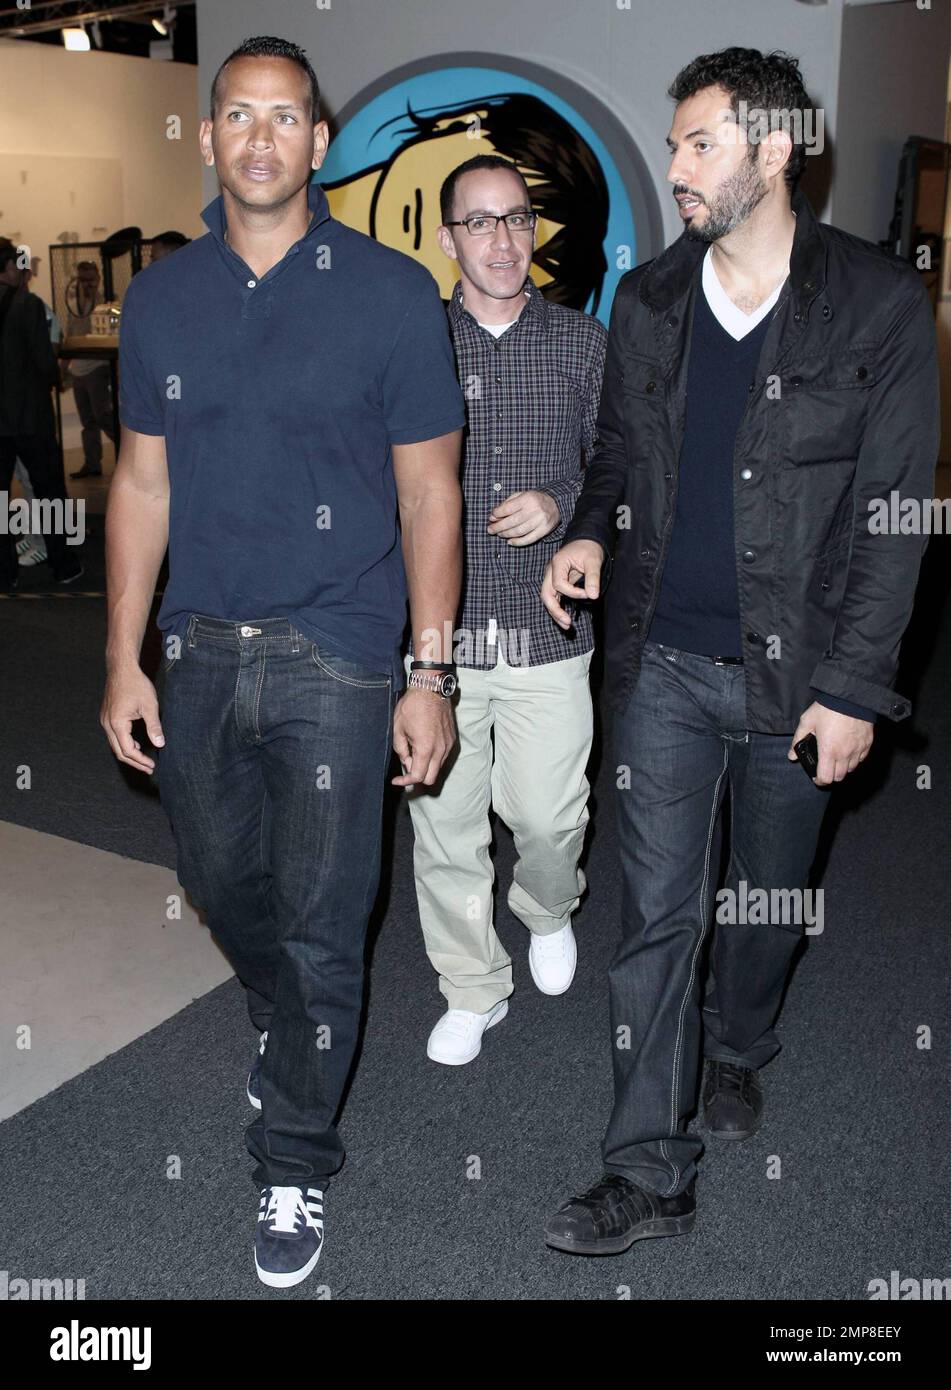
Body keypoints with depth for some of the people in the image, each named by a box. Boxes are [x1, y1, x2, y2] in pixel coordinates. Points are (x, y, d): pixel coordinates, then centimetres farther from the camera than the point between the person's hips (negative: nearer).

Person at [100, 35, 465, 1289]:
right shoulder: (161, 299, 6)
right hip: (202, 653, 4)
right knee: (222, 882, 20)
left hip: (336, 660, -4)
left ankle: (297, 1162, 25)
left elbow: (429, 496, -5)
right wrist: (124, 659, 5)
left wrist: (429, 679, -8)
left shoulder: (392, 294, -5)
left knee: (319, 923, 4)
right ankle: (289, 1027, 51)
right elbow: (143, 484, 9)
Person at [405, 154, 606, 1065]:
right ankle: (473, 989, 29)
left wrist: (561, 506, -12)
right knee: (444, 821, 7)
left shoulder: (584, 343, 4)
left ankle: (547, 909, 42)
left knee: (549, 814, 5)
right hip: (437, 631, 1)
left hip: (546, 631, 0)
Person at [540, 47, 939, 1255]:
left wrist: (852, 687, -10)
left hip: (797, 672, -2)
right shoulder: (646, 301, 6)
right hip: (664, 664, 2)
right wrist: (591, 530, -6)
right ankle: (649, 1173, 14)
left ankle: (737, 1054, 46)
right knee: (655, 915, 2)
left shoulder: (880, 304, -5)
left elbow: (893, 512, -7)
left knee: (769, 899, 16)